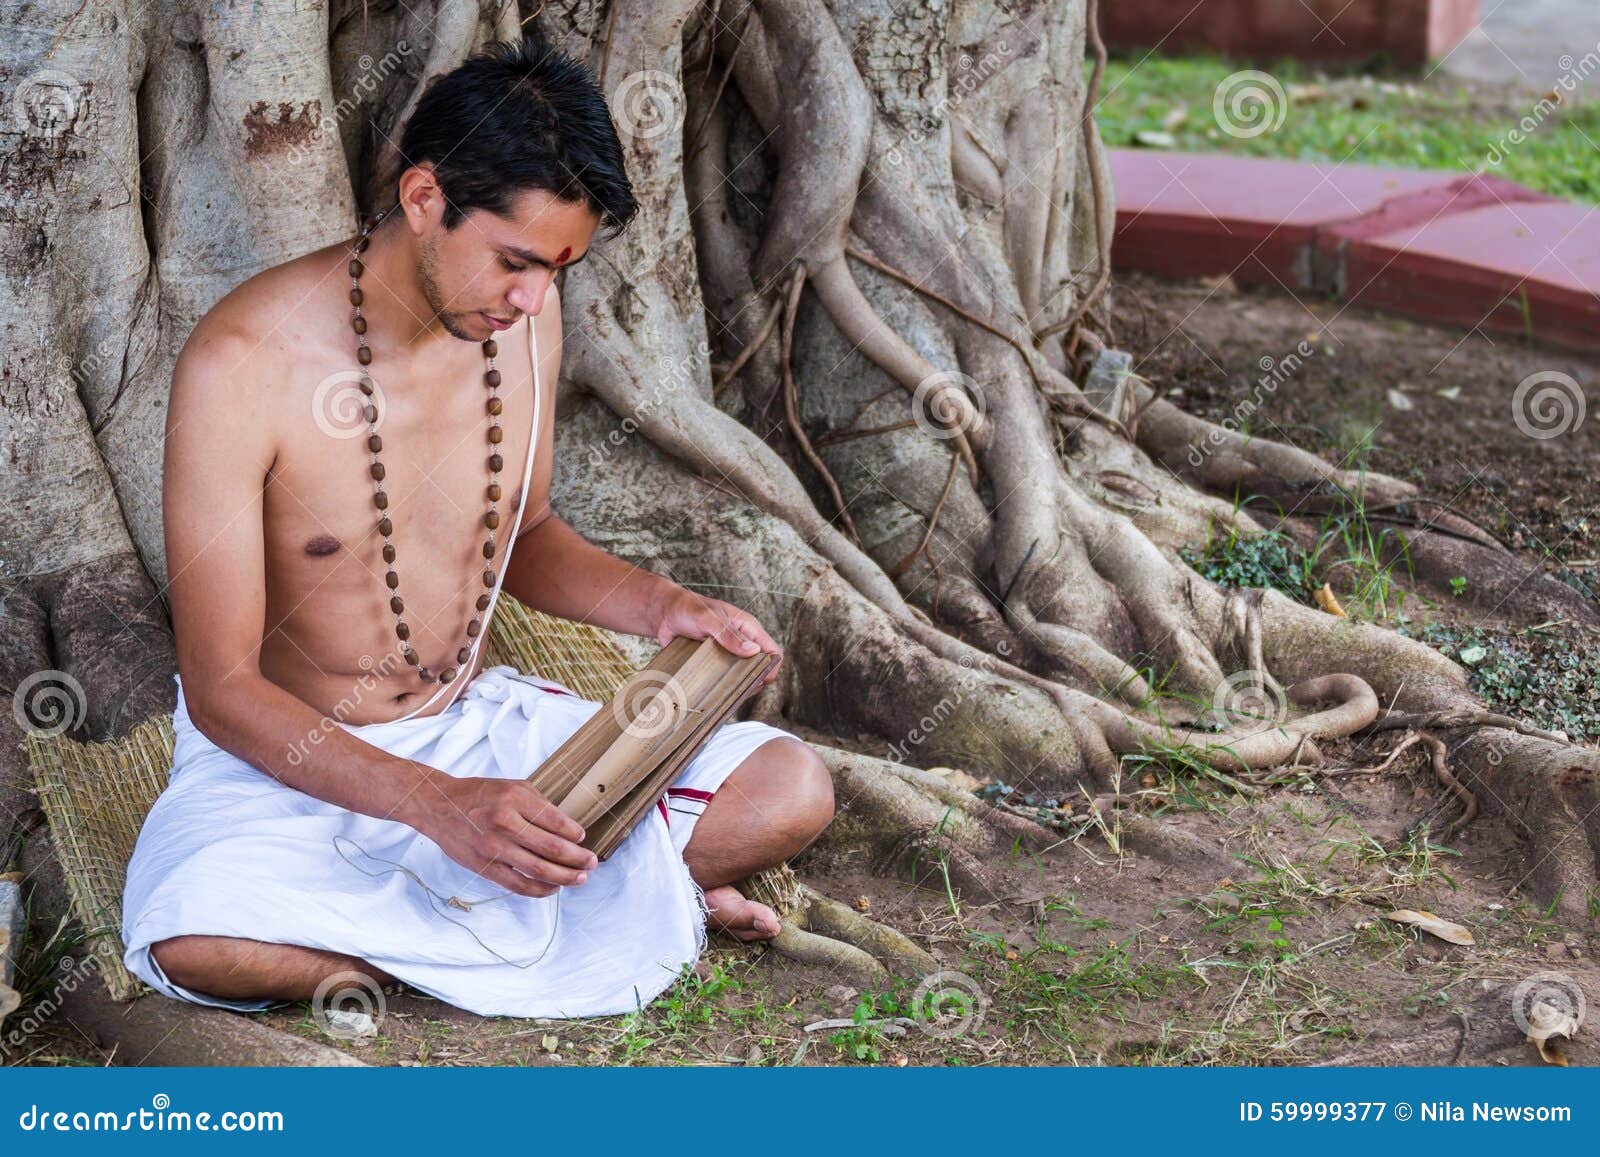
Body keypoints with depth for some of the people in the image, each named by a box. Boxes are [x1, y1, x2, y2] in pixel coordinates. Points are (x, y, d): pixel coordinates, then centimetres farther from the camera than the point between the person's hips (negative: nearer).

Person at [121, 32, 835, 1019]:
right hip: (289, 758, -4)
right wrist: (436, 804, -36)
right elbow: (222, 688, -22)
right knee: (198, 944, -38)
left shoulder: (525, 317, -5)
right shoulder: (244, 364, -23)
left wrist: (659, 606, -7)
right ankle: (624, 905, -18)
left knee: (794, 790, -12)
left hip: (476, 725, 5)